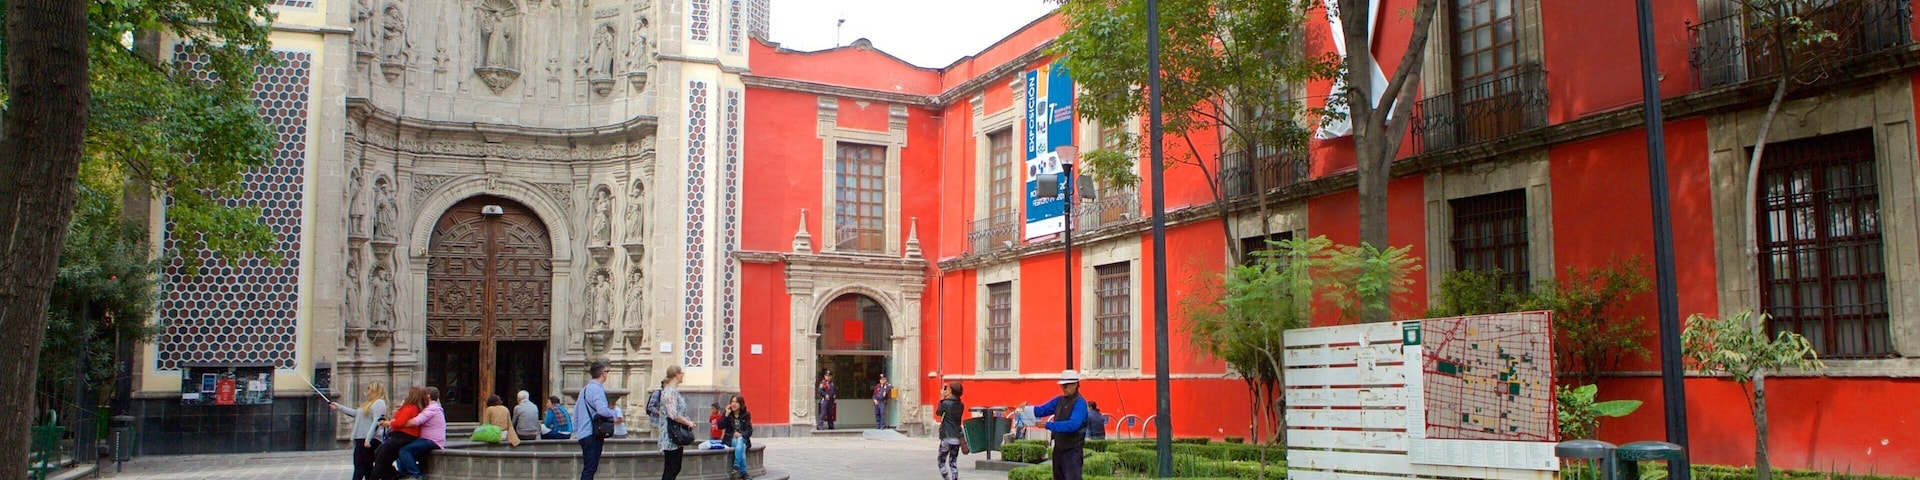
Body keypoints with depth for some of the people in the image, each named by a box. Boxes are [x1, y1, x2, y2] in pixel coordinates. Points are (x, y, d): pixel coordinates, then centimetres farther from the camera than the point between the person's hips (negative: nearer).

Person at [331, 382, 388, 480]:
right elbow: (355, 413, 27)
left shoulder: (379, 403, -10)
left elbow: (377, 422, -19)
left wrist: (368, 439, -25)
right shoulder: (370, 403, 23)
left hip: (368, 440, -10)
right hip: (361, 439, 10)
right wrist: (338, 407, 29)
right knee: (367, 468, 7)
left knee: (360, 468, -12)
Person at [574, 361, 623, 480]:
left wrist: (576, 430, 25)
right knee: (590, 469, -9)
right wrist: (615, 416, -10)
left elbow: (576, 411, 21)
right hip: (593, 435, -9)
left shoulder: (585, 389, 17)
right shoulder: (597, 389, -13)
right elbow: (602, 410, -26)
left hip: (583, 434, 9)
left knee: (588, 469, 13)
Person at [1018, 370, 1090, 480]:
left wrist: (1048, 425, -31)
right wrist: (1028, 408, -9)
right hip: (1058, 449, 8)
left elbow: (1073, 425, -28)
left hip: (1072, 452, -8)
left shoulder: (1079, 403, -15)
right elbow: (1042, 410, 12)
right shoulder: (1059, 400, 9)